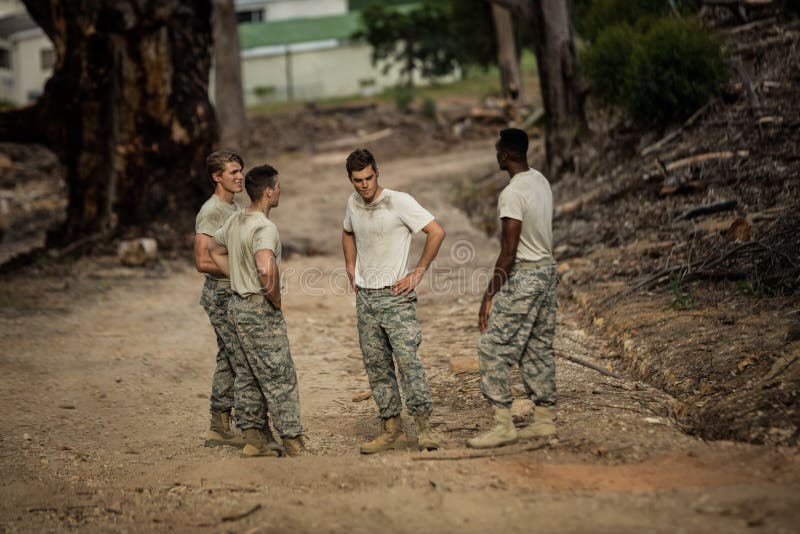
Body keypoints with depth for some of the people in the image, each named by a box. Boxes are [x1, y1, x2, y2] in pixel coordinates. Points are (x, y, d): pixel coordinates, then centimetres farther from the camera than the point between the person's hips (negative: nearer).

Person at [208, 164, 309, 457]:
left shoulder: (234, 220, 8)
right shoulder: (264, 228, -20)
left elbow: (215, 250, 25)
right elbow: (266, 269, -36)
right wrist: (275, 299, -19)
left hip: (237, 304, 9)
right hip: (260, 311, -9)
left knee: (247, 377, 13)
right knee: (279, 378, -3)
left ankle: (254, 438, 18)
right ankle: (294, 444, 0)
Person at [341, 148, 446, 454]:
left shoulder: (399, 202, -11)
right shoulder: (353, 203, 8)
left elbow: (437, 232, -13)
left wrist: (418, 273, -11)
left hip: (395, 295, -6)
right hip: (365, 298, 6)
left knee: (407, 358, -16)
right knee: (376, 365, 6)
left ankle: (424, 428, -14)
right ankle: (392, 430, 12)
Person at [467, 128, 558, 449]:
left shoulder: (512, 194, -20)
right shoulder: (541, 181, 8)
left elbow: (508, 252, -21)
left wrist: (489, 296, -16)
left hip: (523, 277, -9)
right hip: (547, 269, 9)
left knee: (492, 348, -4)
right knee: (538, 348, 14)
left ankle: (503, 425, -5)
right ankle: (544, 419, 19)